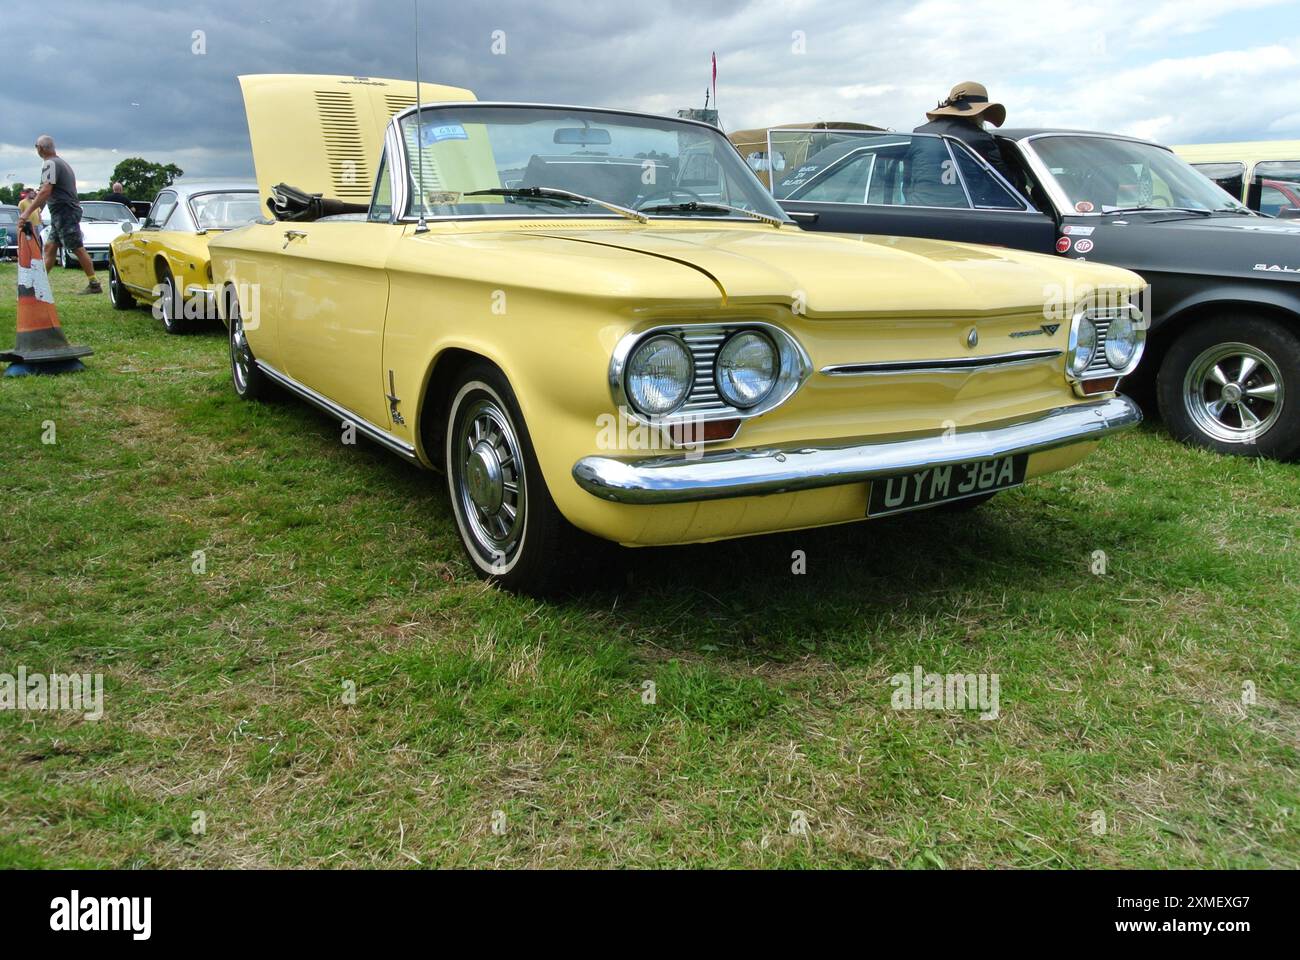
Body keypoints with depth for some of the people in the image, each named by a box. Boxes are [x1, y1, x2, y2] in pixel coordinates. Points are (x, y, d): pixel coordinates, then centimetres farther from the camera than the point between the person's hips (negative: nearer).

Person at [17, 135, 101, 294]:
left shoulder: (50, 164, -13)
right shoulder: (62, 162, 18)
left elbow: (46, 191, -24)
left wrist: (27, 212, -26)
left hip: (64, 212, -10)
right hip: (60, 214, 10)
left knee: (78, 249, -7)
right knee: (49, 248, 9)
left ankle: (94, 285, -4)